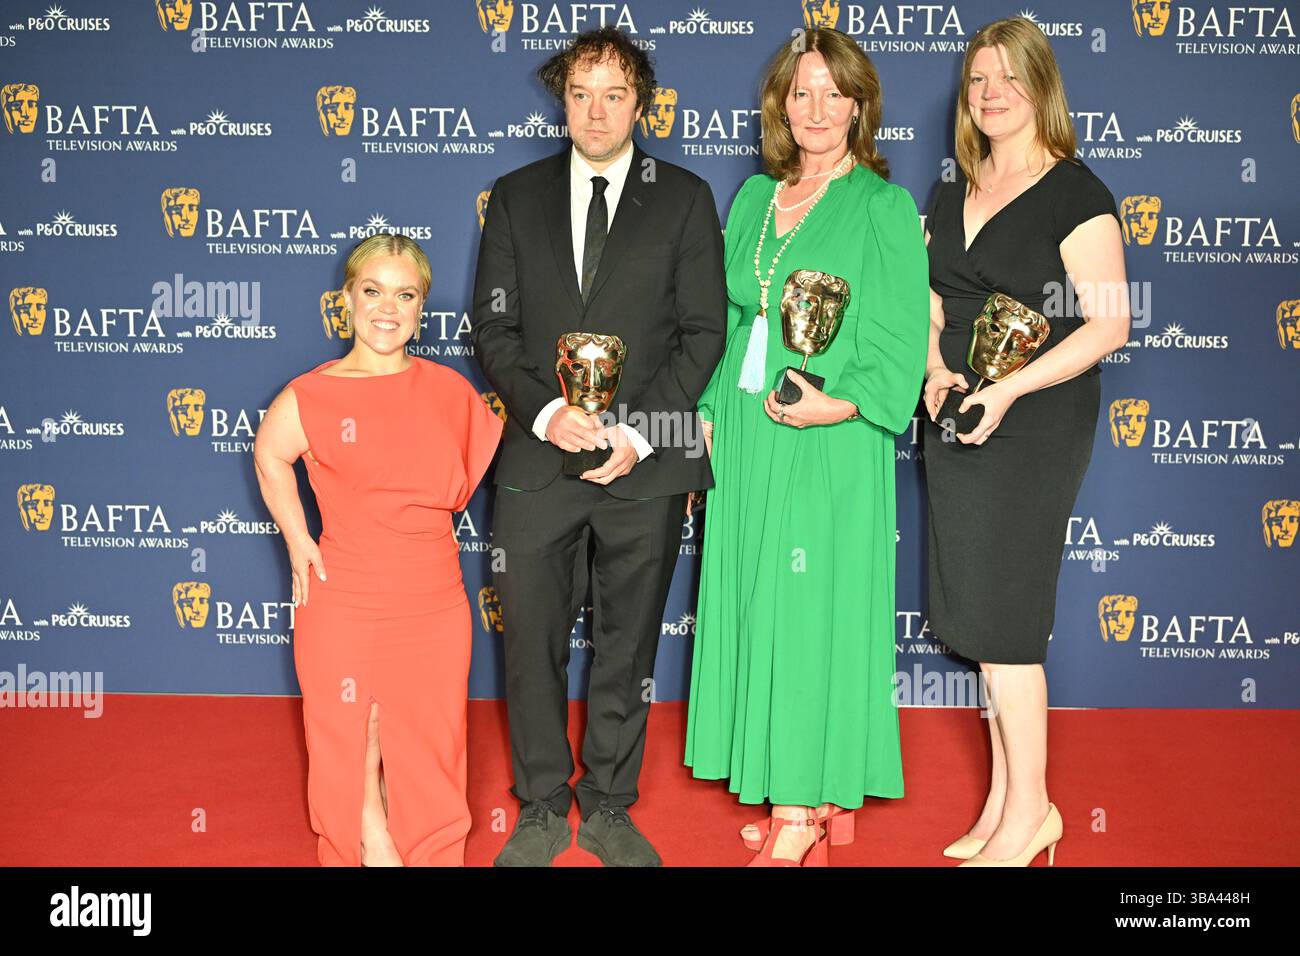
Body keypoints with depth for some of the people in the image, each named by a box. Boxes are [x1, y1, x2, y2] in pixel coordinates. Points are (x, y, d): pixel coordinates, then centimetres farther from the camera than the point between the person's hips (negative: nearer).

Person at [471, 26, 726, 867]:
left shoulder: (684, 198, 6)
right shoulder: (517, 197, 10)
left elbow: (704, 330, 0)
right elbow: (494, 327, 5)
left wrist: (639, 433, -11)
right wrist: (545, 412, -12)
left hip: (646, 461, -1)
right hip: (537, 457, 1)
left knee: (629, 644, 8)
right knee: (531, 642, 4)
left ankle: (609, 808, 24)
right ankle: (543, 809, 21)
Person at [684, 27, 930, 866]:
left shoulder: (885, 206, -3)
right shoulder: (754, 198, 13)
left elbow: (901, 334, -8)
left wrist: (844, 402, -21)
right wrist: (710, 414, 9)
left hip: (828, 442, -6)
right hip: (744, 433, 6)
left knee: (811, 604, -3)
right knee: (755, 602, 8)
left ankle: (806, 808, 9)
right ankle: (810, 796, 21)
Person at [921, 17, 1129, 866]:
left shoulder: (1076, 193, -8)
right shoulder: (953, 198, 13)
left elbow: (1109, 324, -14)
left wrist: (1009, 388, -23)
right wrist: (936, 370, -3)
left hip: (1036, 426, -7)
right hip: (957, 426, 7)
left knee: (998, 620, -5)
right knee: (984, 620, 10)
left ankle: (1028, 811, 11)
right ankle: (1005, 804, 22)